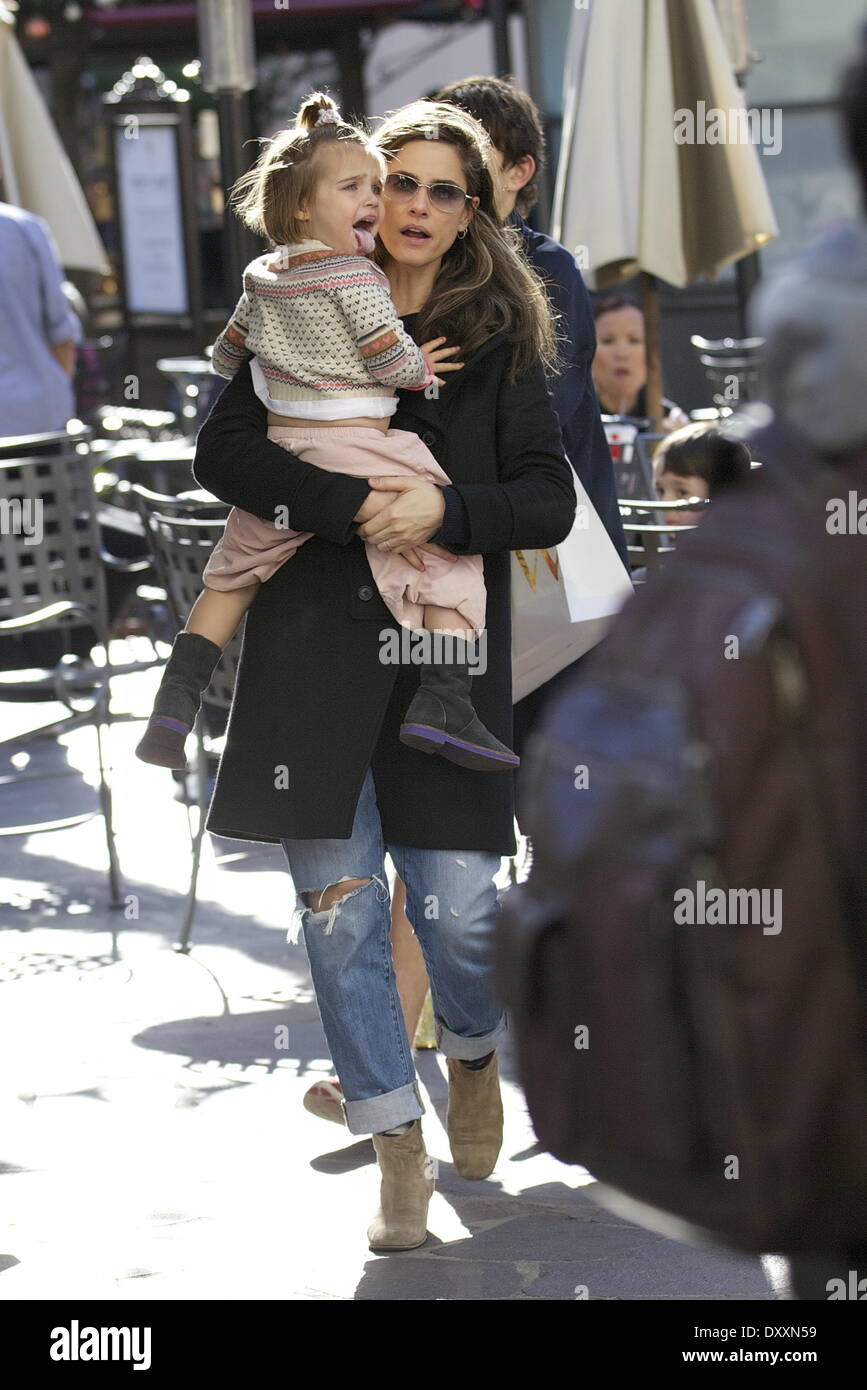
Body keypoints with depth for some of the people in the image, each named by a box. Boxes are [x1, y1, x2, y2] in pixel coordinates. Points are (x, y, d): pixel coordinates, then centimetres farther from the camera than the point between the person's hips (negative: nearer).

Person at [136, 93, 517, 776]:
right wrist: (423, 368, 8)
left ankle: (176, 702, 14)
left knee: (233, 572, 20)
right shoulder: (354, 278, -11)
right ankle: (443, 702, -14)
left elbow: (226, 354, 24)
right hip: (357, 451, -7)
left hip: (277, 451, 7)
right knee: (450, 562, -2)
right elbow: (393, 362, -13)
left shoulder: (261, 278, 11)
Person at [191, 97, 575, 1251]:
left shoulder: (498, 338, 8)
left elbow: (549, 502, 2)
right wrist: (352, 504, -16)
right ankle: (398, 1148, 11)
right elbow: (224, 450, -3)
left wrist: (444, 510, -16)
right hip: (314, 645, 0)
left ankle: (474, 1055, 28)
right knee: (337, 903, -2)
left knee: (457, 902, -6)